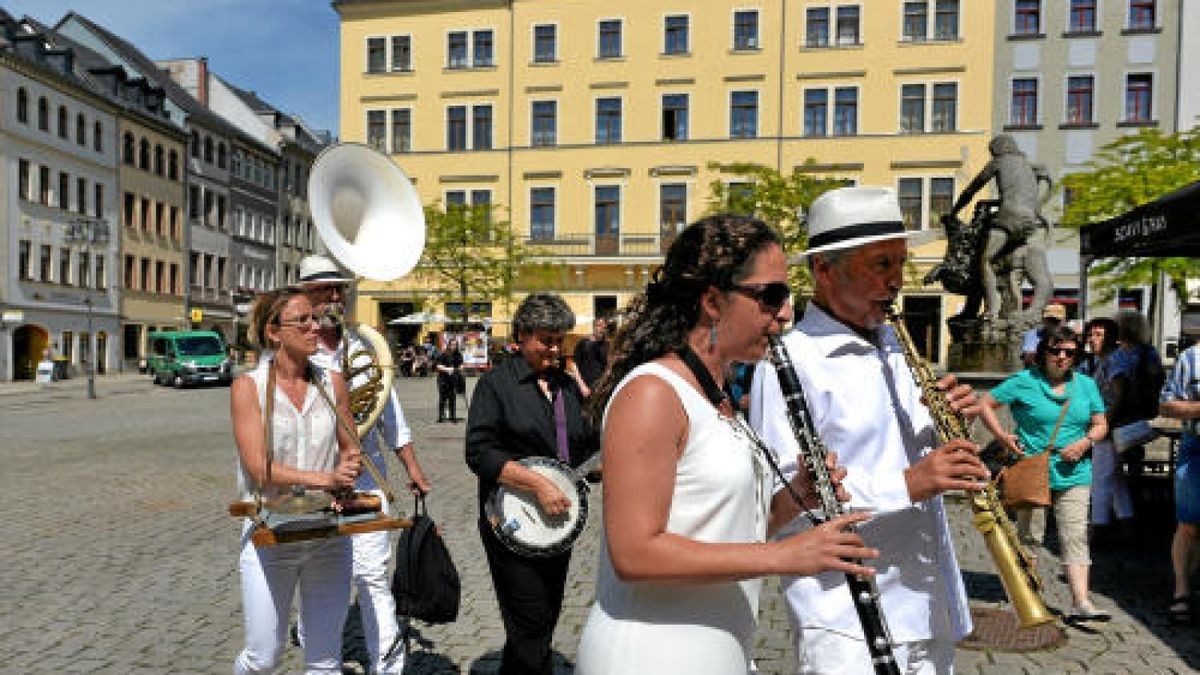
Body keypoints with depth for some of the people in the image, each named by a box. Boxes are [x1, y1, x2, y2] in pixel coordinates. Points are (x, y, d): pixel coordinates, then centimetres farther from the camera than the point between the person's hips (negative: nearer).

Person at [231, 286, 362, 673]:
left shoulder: (332, 383, 4)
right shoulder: (248, 386, -6)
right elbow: (258, 467, -14)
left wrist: (349, 467, -9)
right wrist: (325, 478, -24)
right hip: (269, 534, -3)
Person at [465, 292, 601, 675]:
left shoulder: (567, 385, 11)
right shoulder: (496, 383, -8)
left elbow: (586, 447, 19)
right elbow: (479, 453, -18)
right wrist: (537, 483, -24)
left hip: (558, 521, 7)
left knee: (545, 622, 16)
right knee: (530, 627, -5)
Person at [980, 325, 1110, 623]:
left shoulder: (1086, 385, 10)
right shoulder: (1024, 382, -3)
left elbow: (1100, 425, 14)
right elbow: (985, 403, -1)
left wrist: (1085, 442, -6)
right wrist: (1002, 436, -9)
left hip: (1074, 474, 3)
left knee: (1075, 536, -5)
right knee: (1029, 535, 9)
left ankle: (1081, 603, -5)